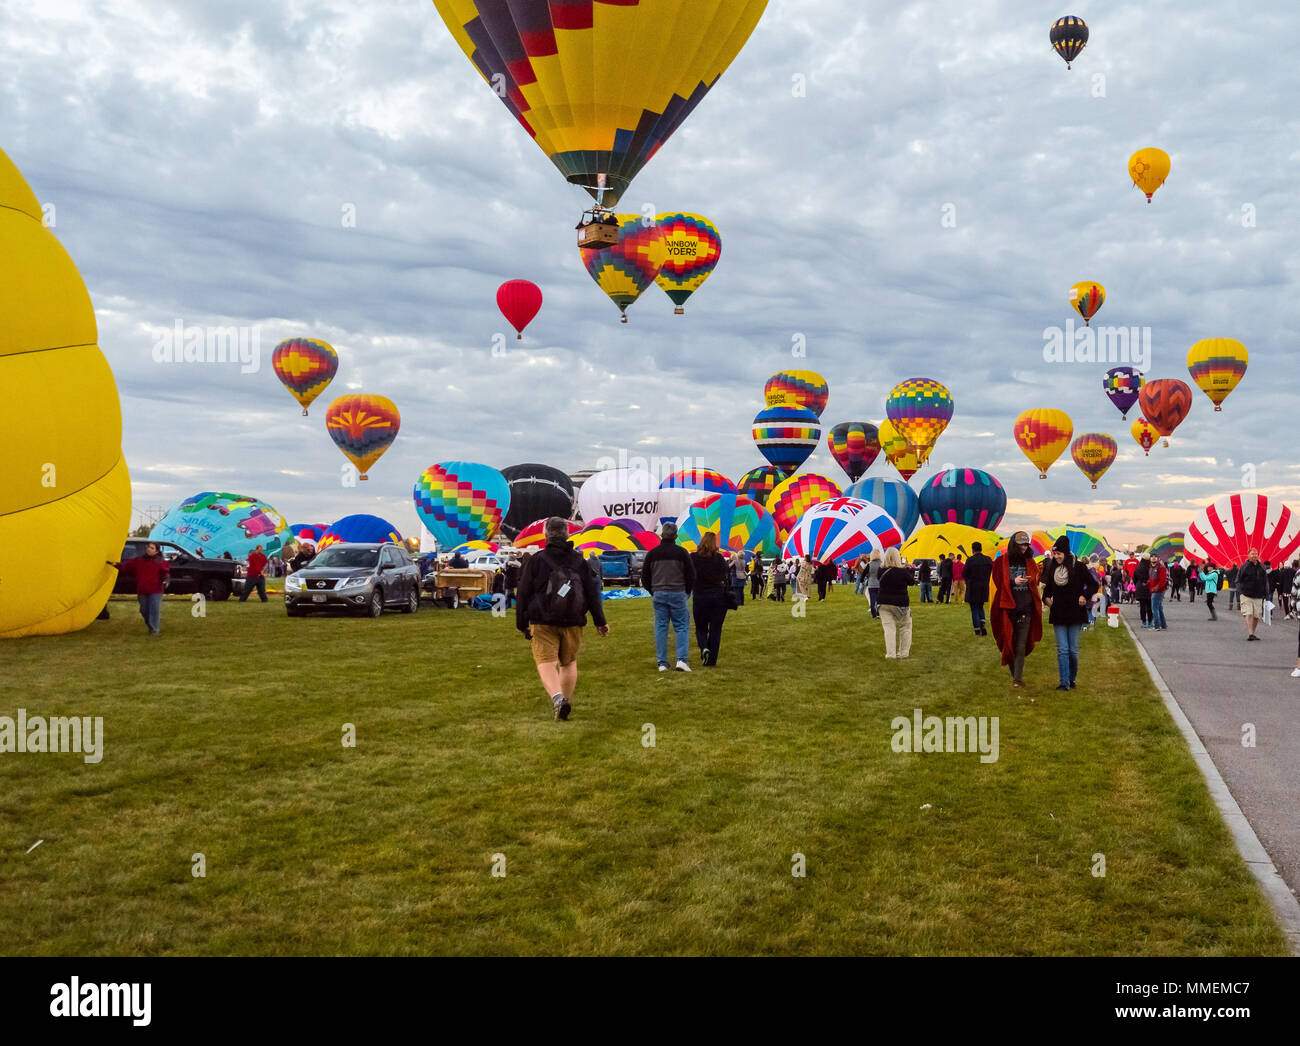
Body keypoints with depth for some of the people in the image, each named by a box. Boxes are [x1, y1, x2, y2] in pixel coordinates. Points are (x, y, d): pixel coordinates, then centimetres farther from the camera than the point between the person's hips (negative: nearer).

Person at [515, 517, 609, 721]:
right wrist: (600, 621, 12)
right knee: (569, 662, 18)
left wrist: (522, 624, 6)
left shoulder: (536, 560, -2)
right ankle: (566, 703, 15)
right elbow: (592, 593, 6)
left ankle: (557, 697, -30)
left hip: (543, 623, -3)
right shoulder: (579, 561, 6)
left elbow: (524, 594, -2)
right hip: (573, 623, 3)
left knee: (546, 663, -6)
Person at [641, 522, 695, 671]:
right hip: (677, 593, -2)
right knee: (681, 627, 4)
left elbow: (644, 576, 8)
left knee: (660, 628, 6)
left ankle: (662, 663, 5)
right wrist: (687, 592, 14)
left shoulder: (653, 553, 3)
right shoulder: (681, 552, -4)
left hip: (658, 594, 2)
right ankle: (681, 659, -9)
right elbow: (691, 575, -1)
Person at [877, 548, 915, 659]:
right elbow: (911, 582, 2)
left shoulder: (882, 572, -7)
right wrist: (909, 570, 19)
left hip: (884, 604, 2)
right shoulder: (903, 572, -14)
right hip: (900, 604, -2)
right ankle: (903, 653, 17)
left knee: (889, 629, 4)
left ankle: (890, 654, -1)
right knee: (905, 628, 15)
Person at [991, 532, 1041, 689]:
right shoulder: (1002, 561, 1)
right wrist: (1013, 582, -13)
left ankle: (1018, 679, -1)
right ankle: (1014, 673, 20)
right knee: (1009, 644, 3)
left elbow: (1035, 583, 15)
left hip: (1025, 610, 2)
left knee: (1021, 646, -2)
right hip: (1008, 610, -1)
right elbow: (997, 582, 0)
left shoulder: (1029, 562, 10)